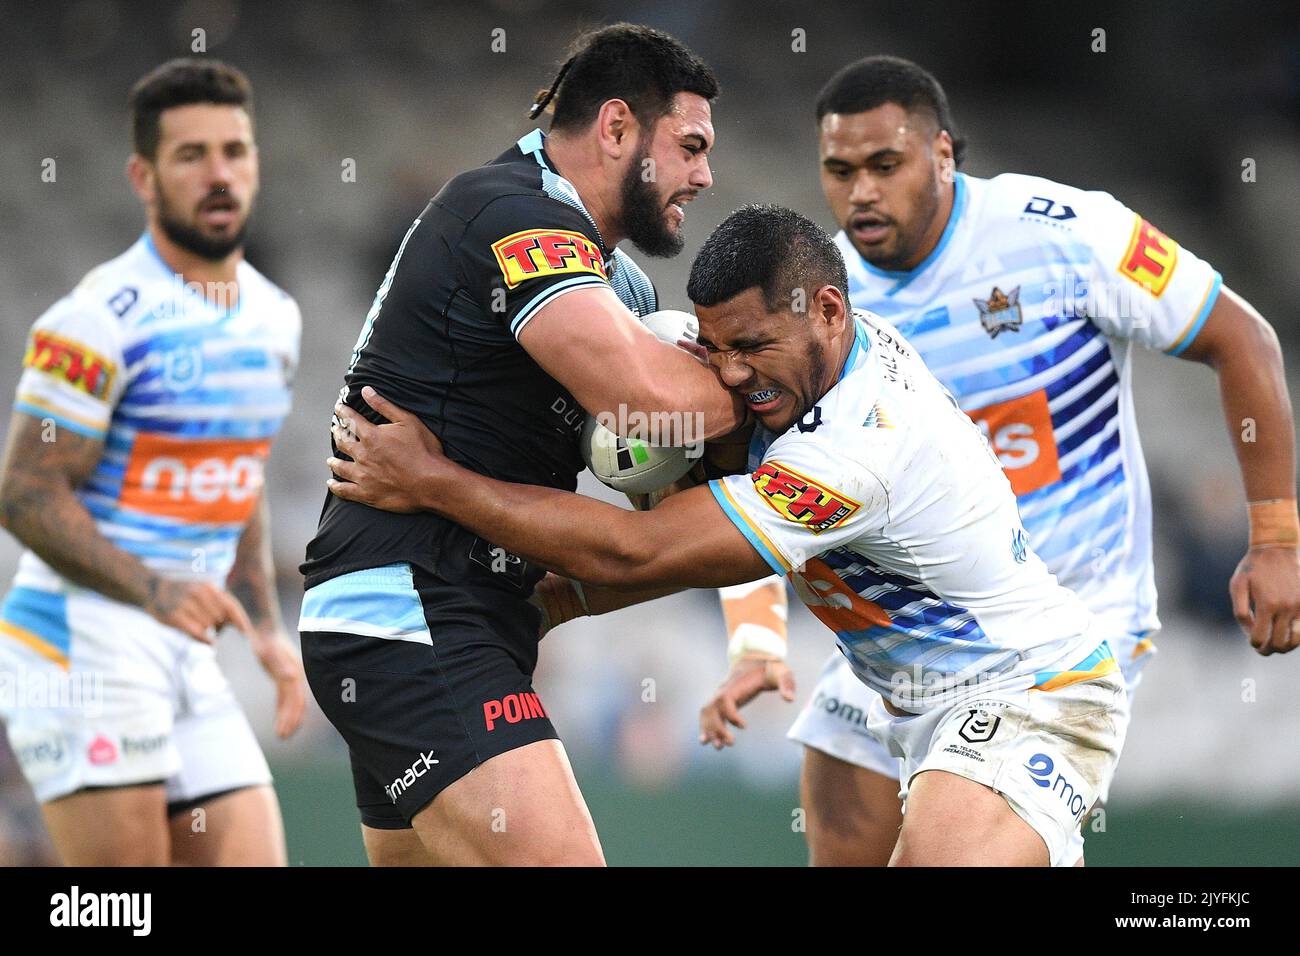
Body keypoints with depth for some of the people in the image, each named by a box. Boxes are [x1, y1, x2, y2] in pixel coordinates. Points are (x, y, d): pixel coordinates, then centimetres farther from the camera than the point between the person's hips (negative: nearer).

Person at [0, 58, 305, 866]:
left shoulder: (274, 316, 12)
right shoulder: (103, 319, -14)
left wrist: (267, 630, 14)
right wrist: (154, 590, -28)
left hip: (187, 652, 8)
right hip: (82, 644, -8)